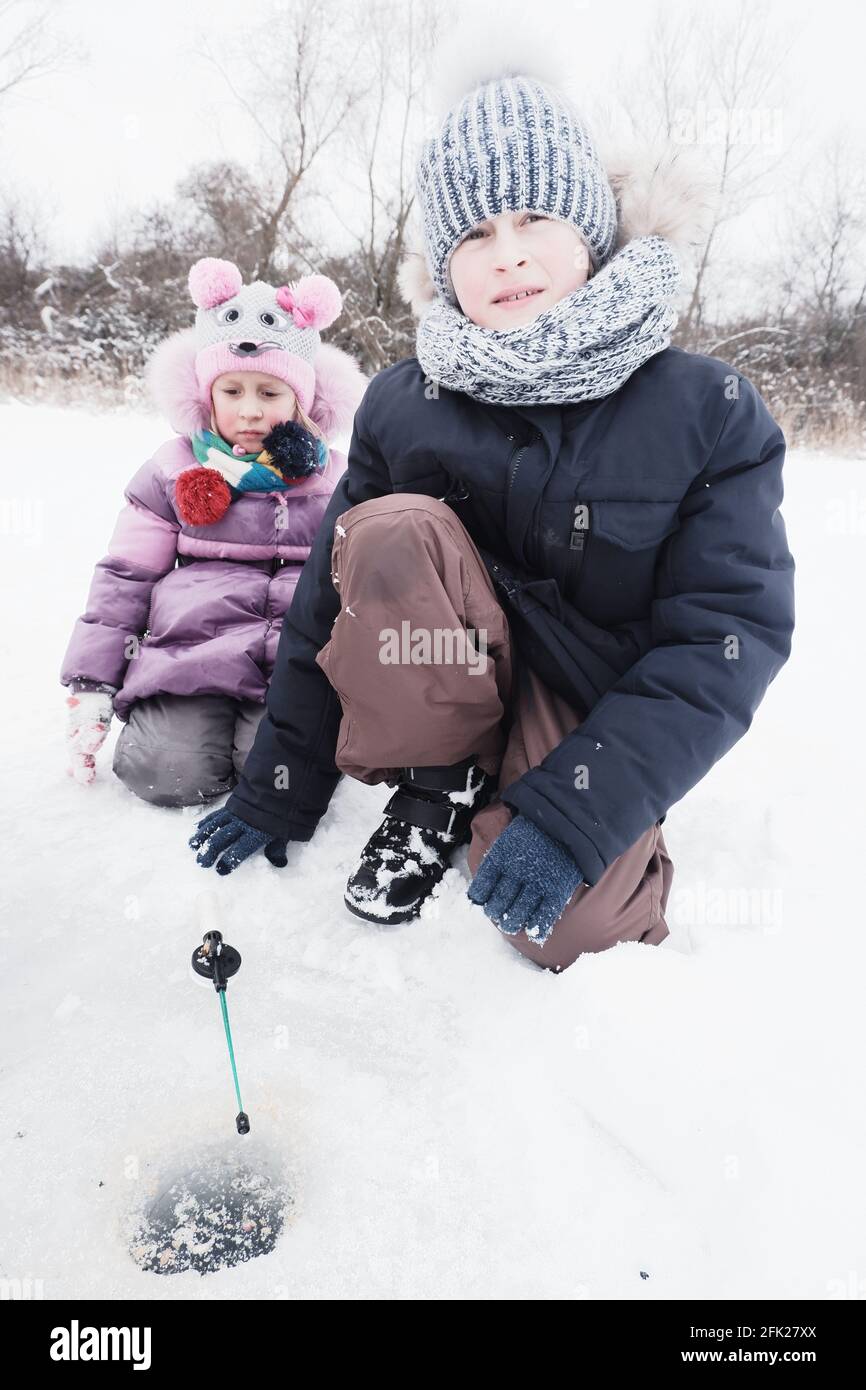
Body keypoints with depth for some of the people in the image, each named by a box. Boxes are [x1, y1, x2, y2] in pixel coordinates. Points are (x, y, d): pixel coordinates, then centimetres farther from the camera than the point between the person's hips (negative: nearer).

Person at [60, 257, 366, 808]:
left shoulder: (334, 480, 10)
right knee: (170, 773, -23)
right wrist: (91, 686, 4)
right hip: (191, 655, 0)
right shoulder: (174, 473, 8)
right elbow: (123, 578, 9)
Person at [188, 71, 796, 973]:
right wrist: (278, 793, 1)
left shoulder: (709, 409, -10)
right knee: (391, 533, -27)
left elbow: (730, 636, -16)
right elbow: (328, 607, -2)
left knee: (556, 929, -25)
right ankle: (441, 790, -8)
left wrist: (572, 808, -26)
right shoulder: (401, 403, -5)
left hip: (595, 711, -1)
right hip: (445, 689, 2)